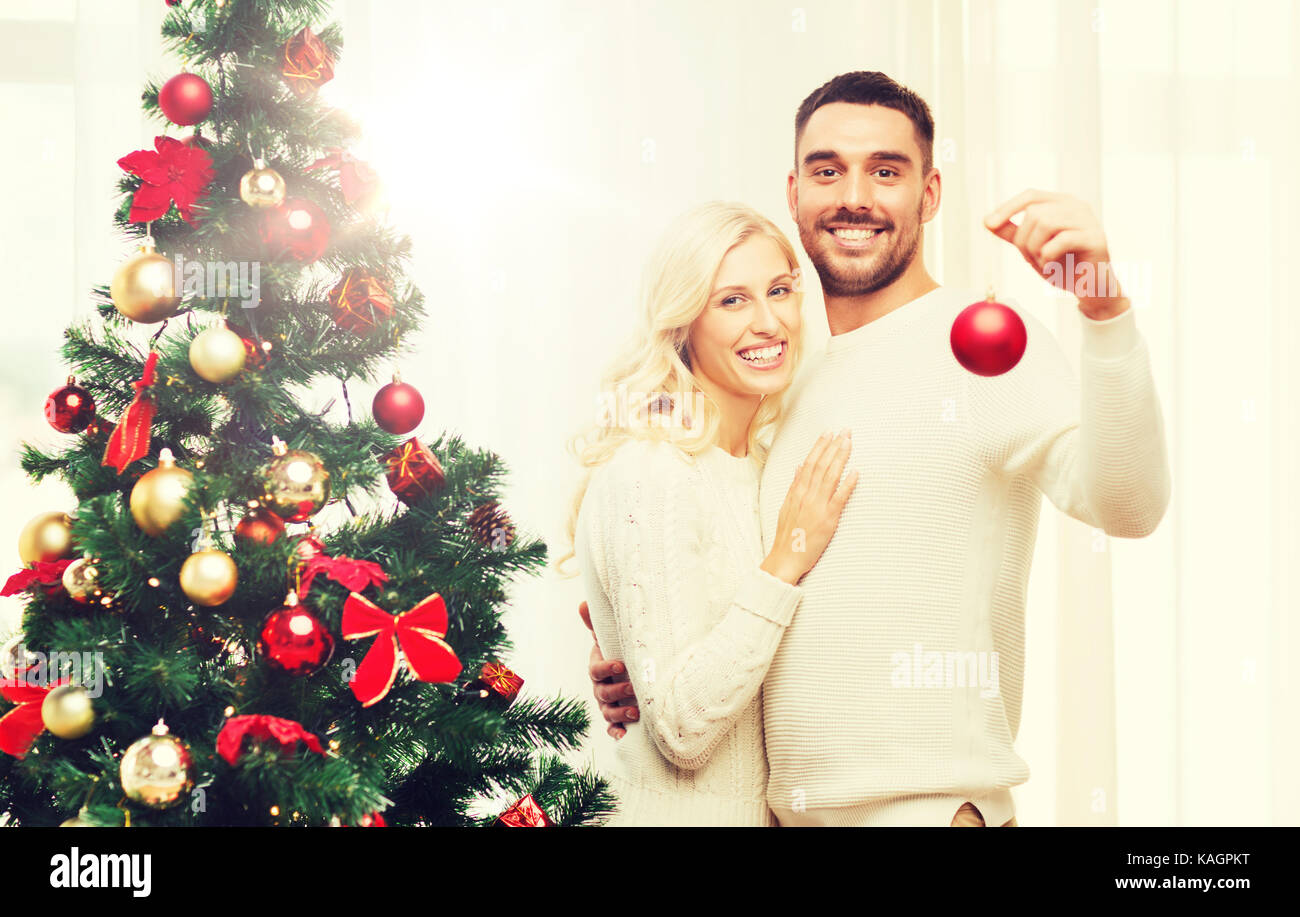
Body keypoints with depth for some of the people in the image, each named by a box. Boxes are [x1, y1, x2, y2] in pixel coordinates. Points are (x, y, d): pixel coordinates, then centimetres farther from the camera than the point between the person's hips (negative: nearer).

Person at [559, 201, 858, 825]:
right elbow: (680, 729, -23)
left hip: (767, 809, 8)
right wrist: (787, 559, -23)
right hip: (676, 814, -8)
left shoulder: (767, 466, 5)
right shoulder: (647, 474, -19)